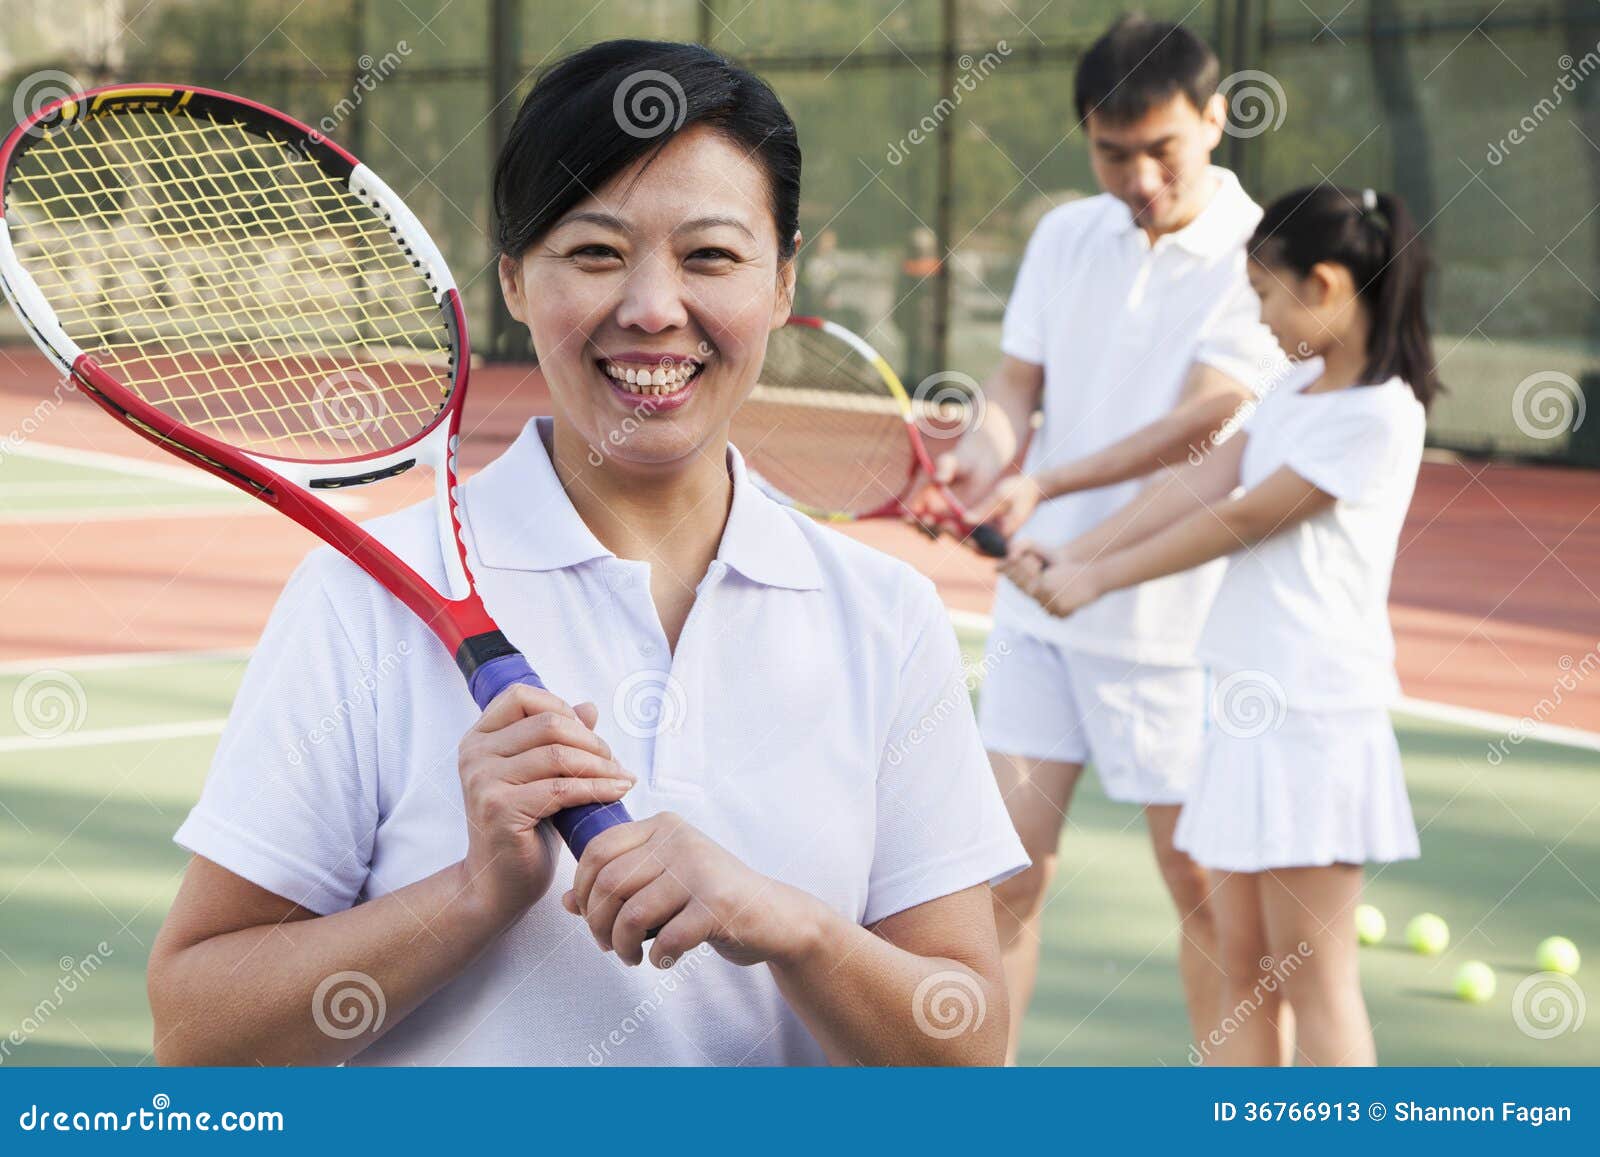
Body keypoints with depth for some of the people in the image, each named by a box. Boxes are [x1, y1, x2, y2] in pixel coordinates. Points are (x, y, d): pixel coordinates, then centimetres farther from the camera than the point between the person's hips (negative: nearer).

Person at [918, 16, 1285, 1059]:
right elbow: (1018, 382, 7)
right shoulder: (1066, 238, 8)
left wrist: (1046, 484, -29)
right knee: (1010, 868, 3)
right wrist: (987, 446, -17)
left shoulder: (1261, 257, -10)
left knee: (1204, 882, 3)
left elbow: (1206, 417, -19)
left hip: (1174, 616, -4)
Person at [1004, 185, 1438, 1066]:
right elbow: (1199, 481, 7)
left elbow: (1240, 519, -12)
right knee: (1242, 970, 11)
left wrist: (1099, 578, -5)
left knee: (1314, 979, -4)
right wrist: (1069, 555, -2)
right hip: (1250, 699, 9)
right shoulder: (1301, 388, 13)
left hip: (1314, 712, -9)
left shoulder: (1380, 414, -14)